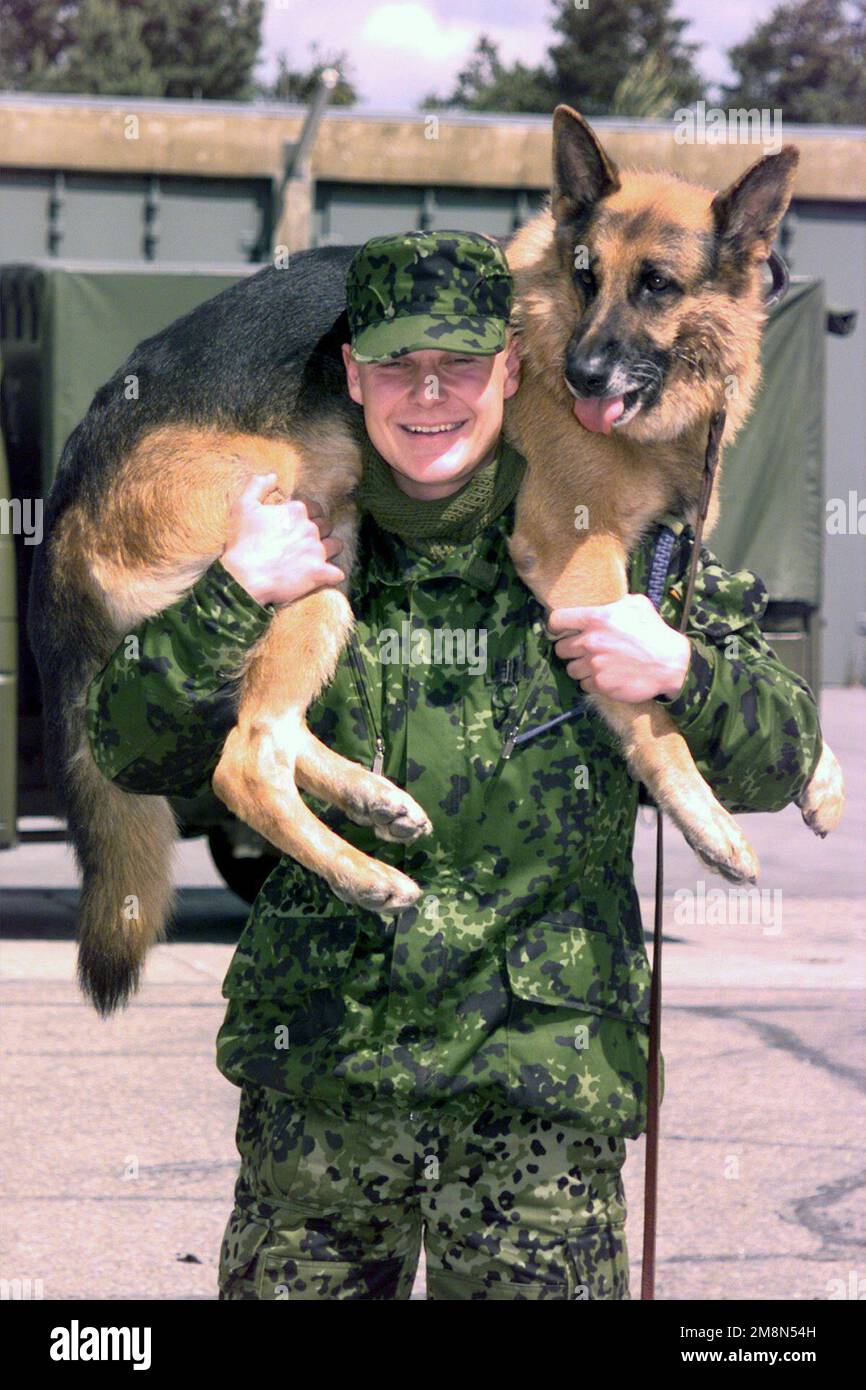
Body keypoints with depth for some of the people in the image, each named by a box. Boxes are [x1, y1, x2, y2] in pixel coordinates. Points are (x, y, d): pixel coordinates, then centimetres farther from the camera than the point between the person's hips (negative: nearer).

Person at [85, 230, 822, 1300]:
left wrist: (684, 671, -15)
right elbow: (133, 752, 0)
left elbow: (781, 763, 5)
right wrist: (231, 599, -14)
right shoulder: (297, 546, 5)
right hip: (319, 1068, 1)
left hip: (545, 1068, -1)